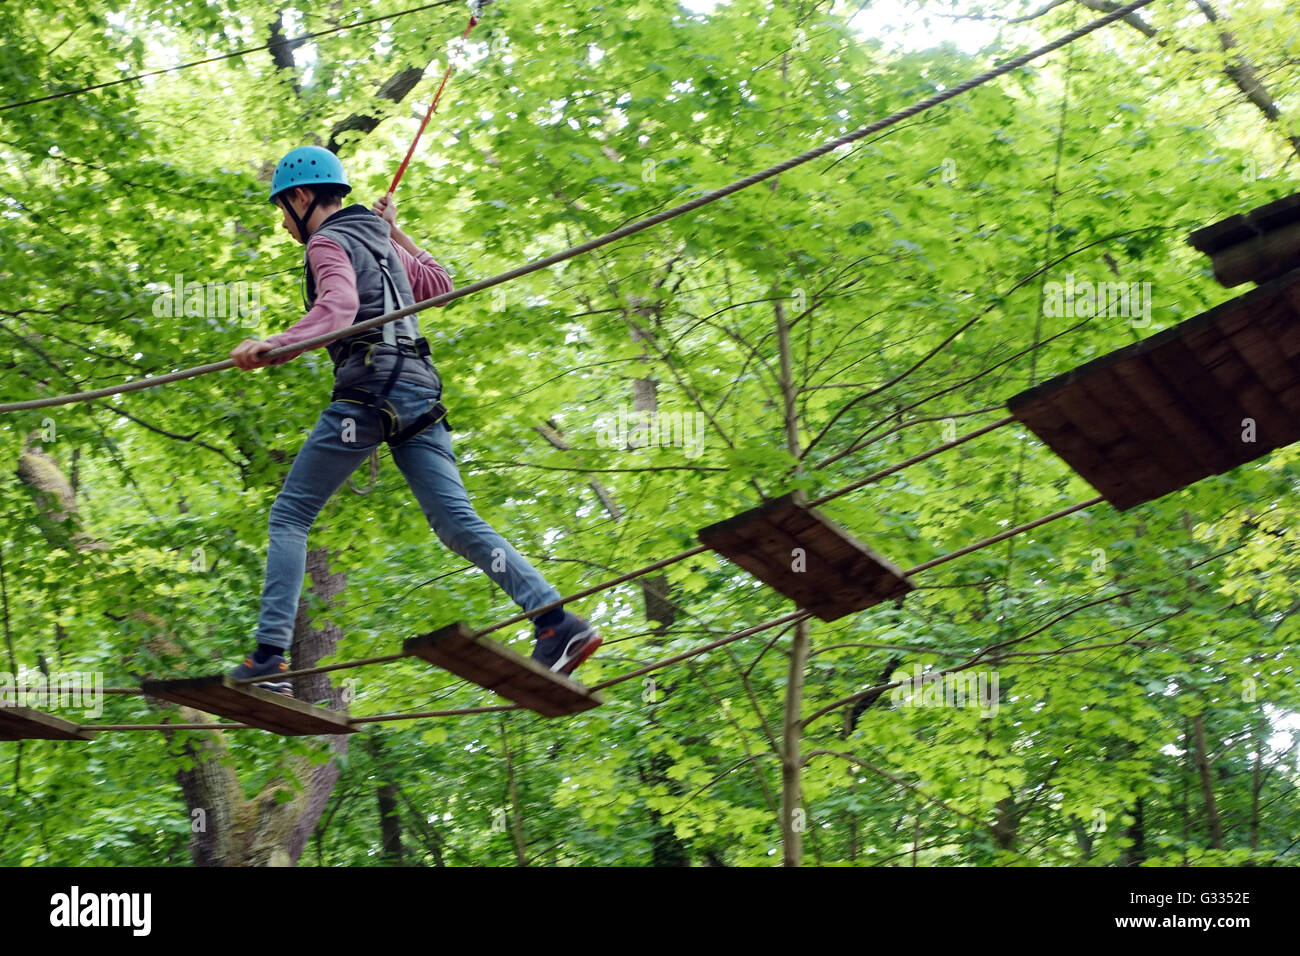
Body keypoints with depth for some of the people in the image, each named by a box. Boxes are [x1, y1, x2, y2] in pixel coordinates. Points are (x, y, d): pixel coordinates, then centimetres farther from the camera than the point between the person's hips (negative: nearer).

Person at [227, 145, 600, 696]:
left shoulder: (328, 243, 1)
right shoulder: (376, 239, 26)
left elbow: (338, 309, -19)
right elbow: (437, 285, 39)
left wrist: (272, 347, -33)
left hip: (370, 388, -8)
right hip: (418, 388, 8)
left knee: (289, 516, -1)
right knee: (456, 521, -1)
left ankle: (270, 657, -10)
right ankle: (557, 623, -15)